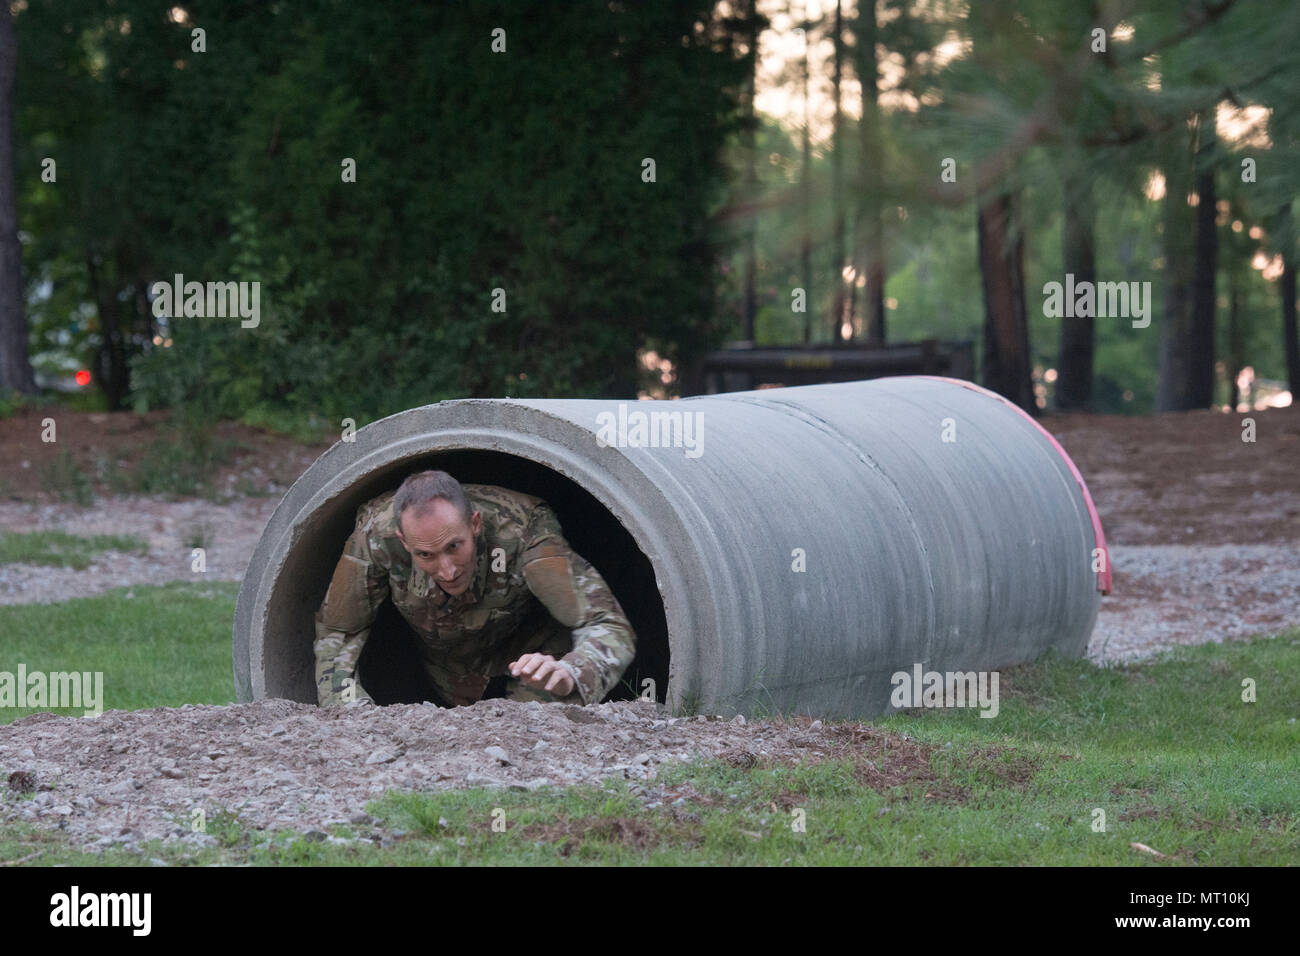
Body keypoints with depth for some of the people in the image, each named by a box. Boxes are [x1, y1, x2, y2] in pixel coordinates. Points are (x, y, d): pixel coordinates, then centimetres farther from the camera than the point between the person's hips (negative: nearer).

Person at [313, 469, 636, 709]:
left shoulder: (523, 531, -42)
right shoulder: (377, 533, -36)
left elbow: (609, 627, -43)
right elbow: (336, 633, -18)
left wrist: (570, 674, -66)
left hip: (533, 648, -3)